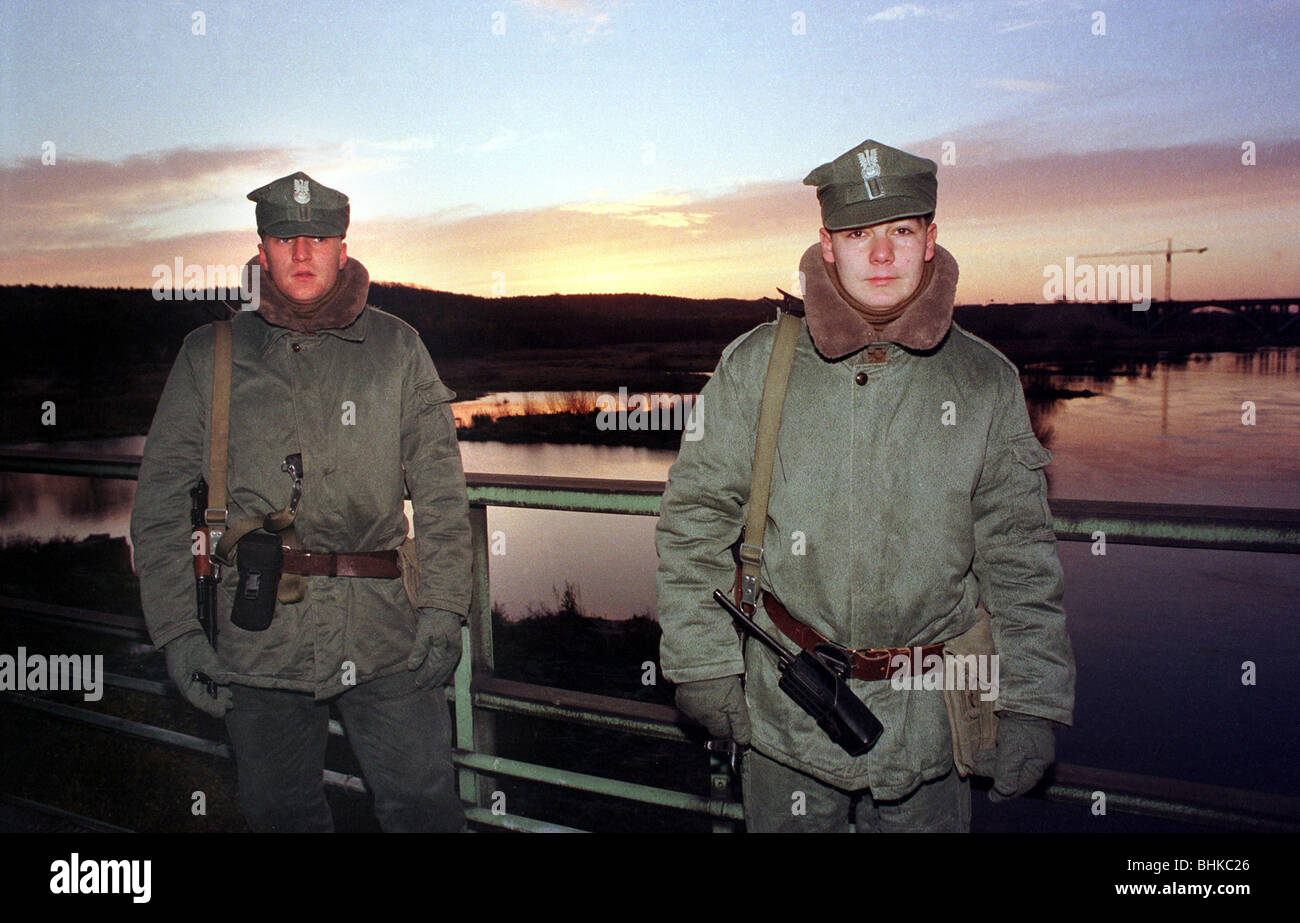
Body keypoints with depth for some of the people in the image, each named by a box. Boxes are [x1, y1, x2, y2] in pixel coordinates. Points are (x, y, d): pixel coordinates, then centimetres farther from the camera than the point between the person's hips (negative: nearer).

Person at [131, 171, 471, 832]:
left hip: (382, 633, -1)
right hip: (255, 636, 1)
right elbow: (160, 501, 8)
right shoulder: (209, 355, 7)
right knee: (279, 809, 14)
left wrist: (442, 609, -4)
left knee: (424, 804, 2)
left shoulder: (396, 348, 7)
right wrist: (176, 630, 0)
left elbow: (439, 490, 4)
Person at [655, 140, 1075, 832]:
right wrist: (704, 667, -4)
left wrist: (1030, 708, -1)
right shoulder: (756, 365, -5)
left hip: (929, 715, 1)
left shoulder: (986, 382, -2)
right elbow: (694, 521, -1)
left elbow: (1019, 556, 1)